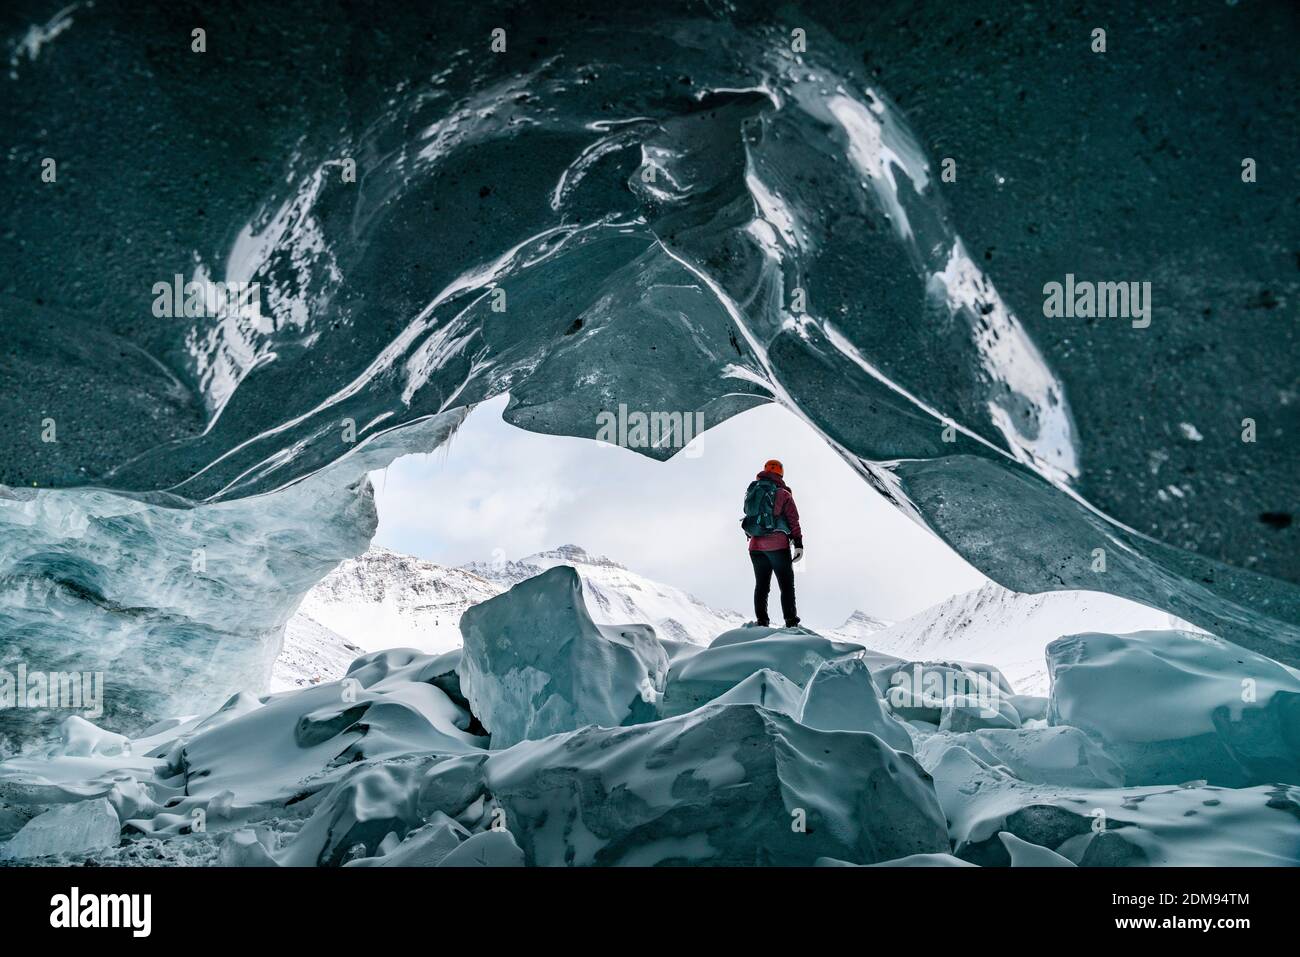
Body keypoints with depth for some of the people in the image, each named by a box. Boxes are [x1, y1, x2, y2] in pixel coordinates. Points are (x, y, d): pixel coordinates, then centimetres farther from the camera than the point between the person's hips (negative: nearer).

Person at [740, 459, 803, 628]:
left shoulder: (751, 493, 9)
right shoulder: (783, 494, -5)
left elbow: (749, 514, 12)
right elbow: (793, 521, -6)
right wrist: (799, 544, -3)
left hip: (756, 546, 4)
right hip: (779, 546, -4)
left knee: (761, 585, 11)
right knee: (786, 585, 2)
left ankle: (761, 621, 7)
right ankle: (791, 622, -3)